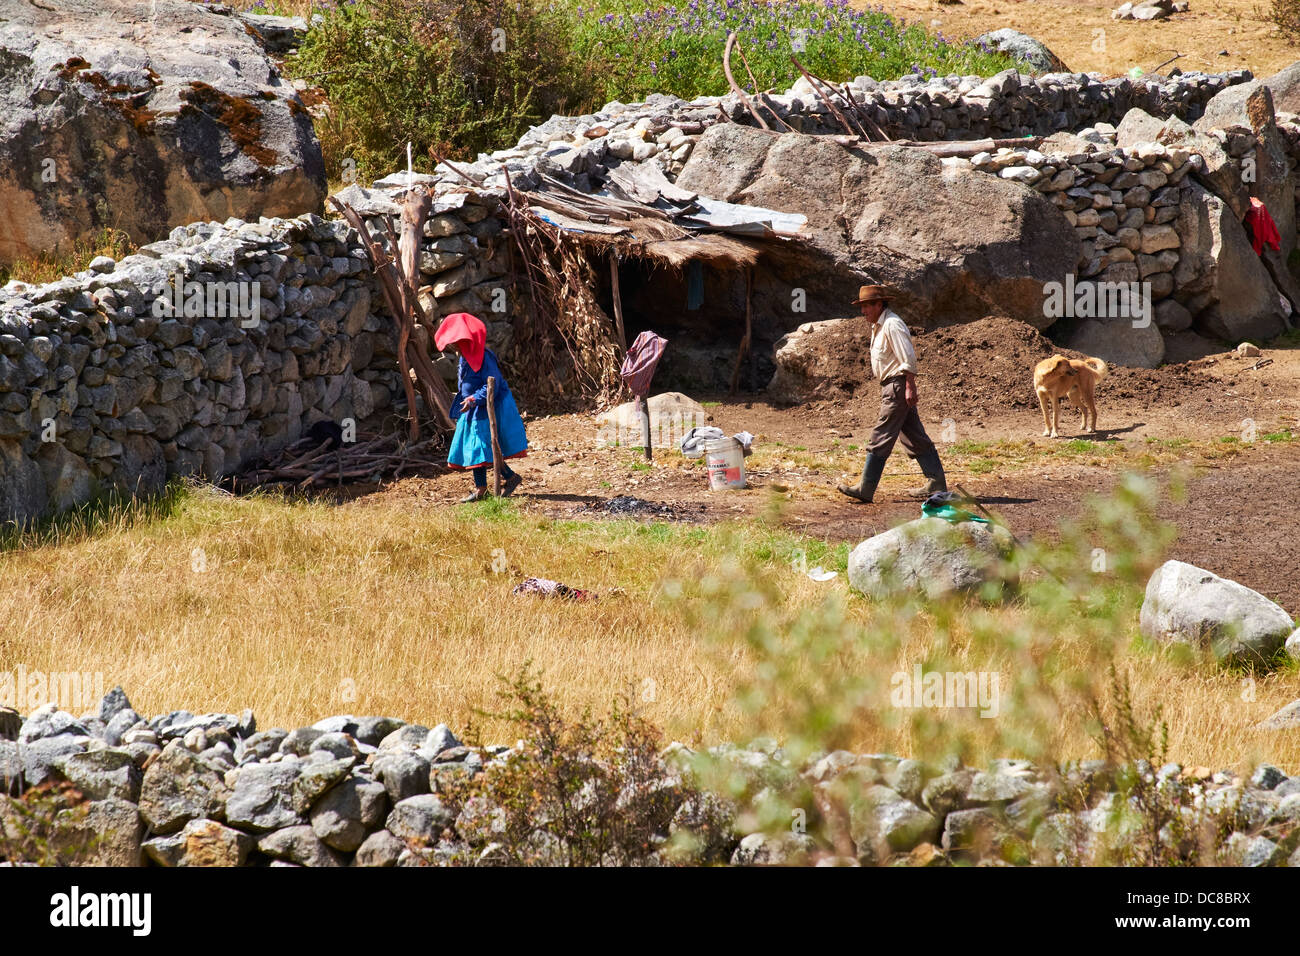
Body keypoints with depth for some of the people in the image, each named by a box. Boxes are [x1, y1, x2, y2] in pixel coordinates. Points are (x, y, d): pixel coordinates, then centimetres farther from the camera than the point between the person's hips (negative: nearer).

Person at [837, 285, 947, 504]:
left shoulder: (892, 325, -14)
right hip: (891, 387, 11)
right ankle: (936, 484, 13)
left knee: (881, 438, -10)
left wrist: (910, 387, -23)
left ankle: (865, 489, -10)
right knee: (914, 437, 11)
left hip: (898, 386, -11)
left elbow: (908, 358, -19)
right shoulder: (879, 326, 18)